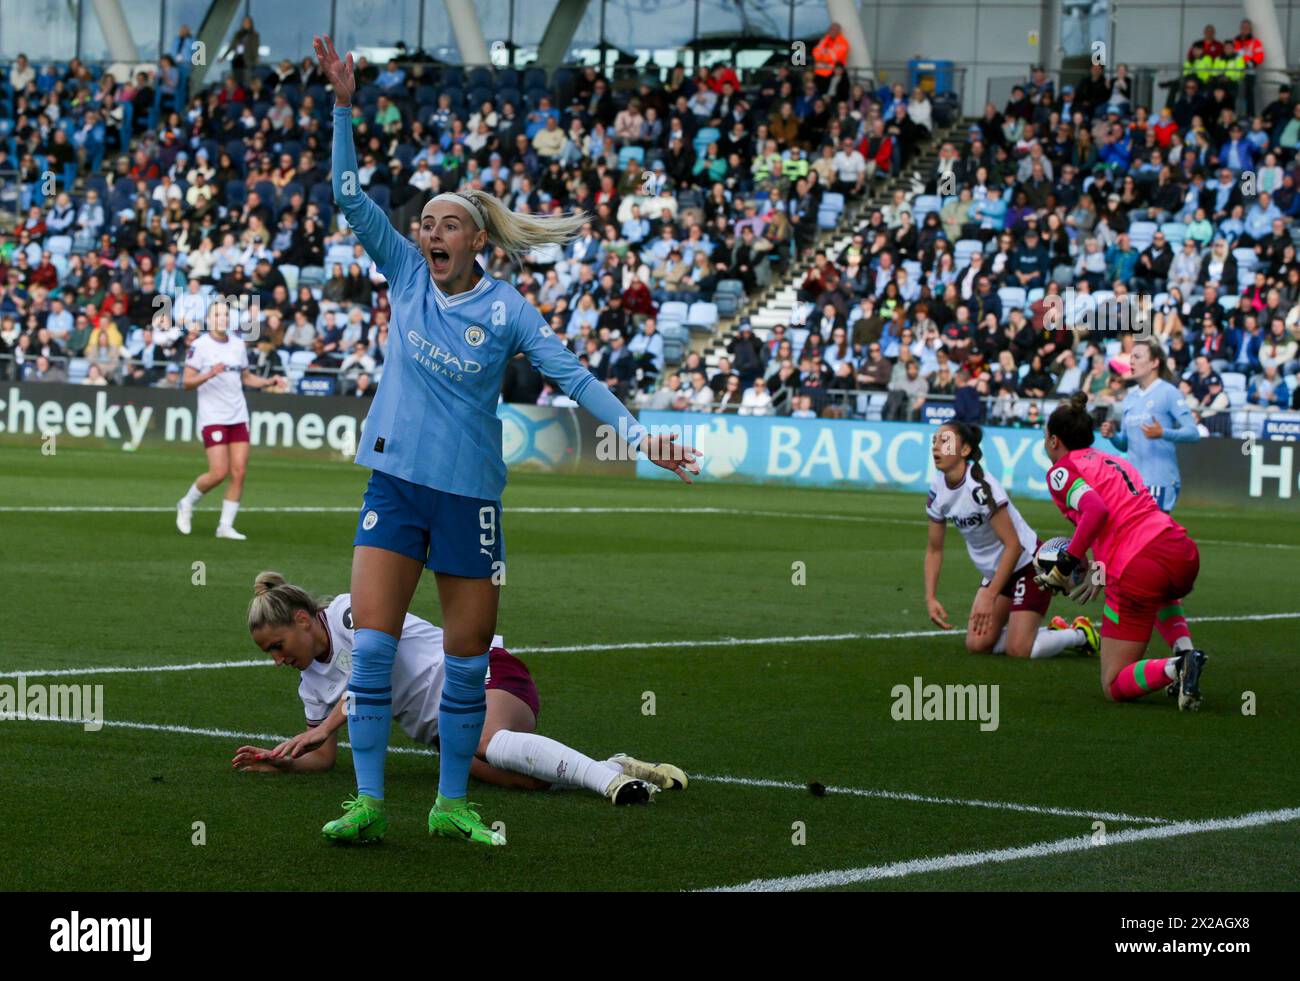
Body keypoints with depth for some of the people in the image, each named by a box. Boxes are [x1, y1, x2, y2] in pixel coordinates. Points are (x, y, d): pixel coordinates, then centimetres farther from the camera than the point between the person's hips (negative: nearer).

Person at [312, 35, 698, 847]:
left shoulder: (507, 309, -4)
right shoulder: (405, 274, 2)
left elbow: (573, 376, -7)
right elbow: (352, 196, -2)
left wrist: (641, 437, -17)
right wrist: (344, 103, -10)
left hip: (470, 496, -1)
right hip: (395, 484, 1)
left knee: (468, 658, 4)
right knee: (372, 643, -8)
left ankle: (452, 804, 17)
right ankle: (367, 801, -3)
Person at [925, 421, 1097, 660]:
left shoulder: (980, 486, -28)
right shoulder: (938, 489, -6)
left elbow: (1013, 546, -28)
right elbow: (934, 549, 3)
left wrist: (990, 597, -30)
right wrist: (931, 598, -8)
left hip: (1028, 566, -8)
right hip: (995, 571, 8)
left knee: (1018, 651, -14)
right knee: (977, 645, -1)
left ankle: (1081, 633, 13)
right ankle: (1052, 631, 18)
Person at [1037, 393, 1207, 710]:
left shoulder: (1061, 470, 3)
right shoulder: (1114, 460, 26)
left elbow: (1096, 512, -15)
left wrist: (1065, 567, -9)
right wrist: (1098, 570, 33)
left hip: (1137, 571, -7)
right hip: (1182, 551, 7)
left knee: (1115, 687, 7)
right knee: (1160, 596, 47)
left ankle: (1174, 668, -22)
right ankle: (1184, 649, 17)